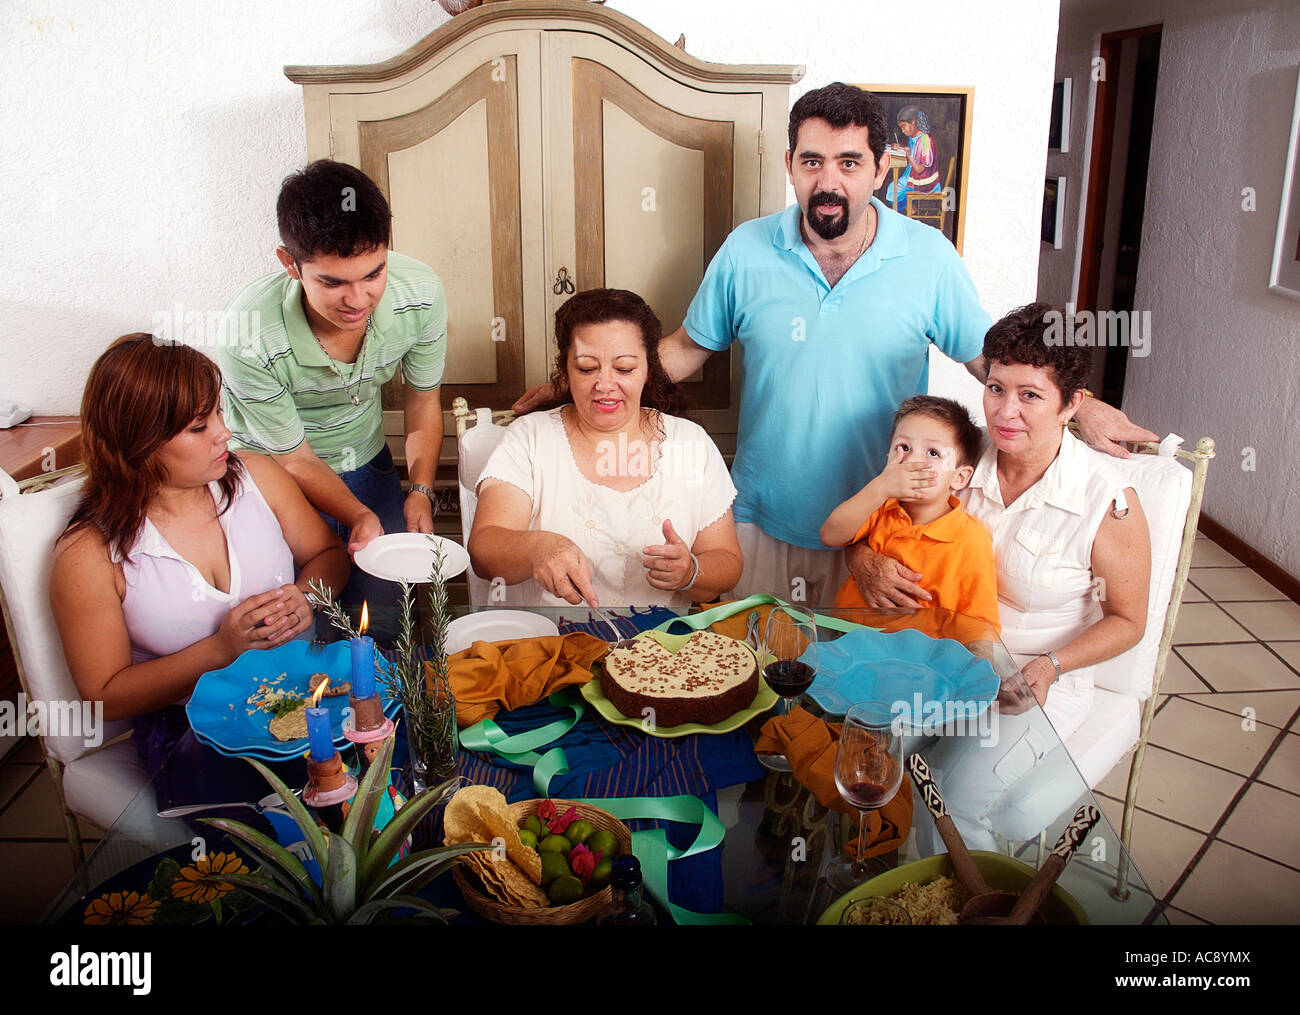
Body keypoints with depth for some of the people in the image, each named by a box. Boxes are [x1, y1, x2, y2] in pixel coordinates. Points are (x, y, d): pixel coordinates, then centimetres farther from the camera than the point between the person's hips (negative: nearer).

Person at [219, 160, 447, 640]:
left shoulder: (421, 294, -25)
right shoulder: (249, 336, -34)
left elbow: (422, 401, -6)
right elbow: (294, 459, -19)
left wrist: (421, 491, -19)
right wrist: (359, 516, -34)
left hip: (367, 464, 3)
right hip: (275, 476, -3)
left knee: (385, 622, 4)